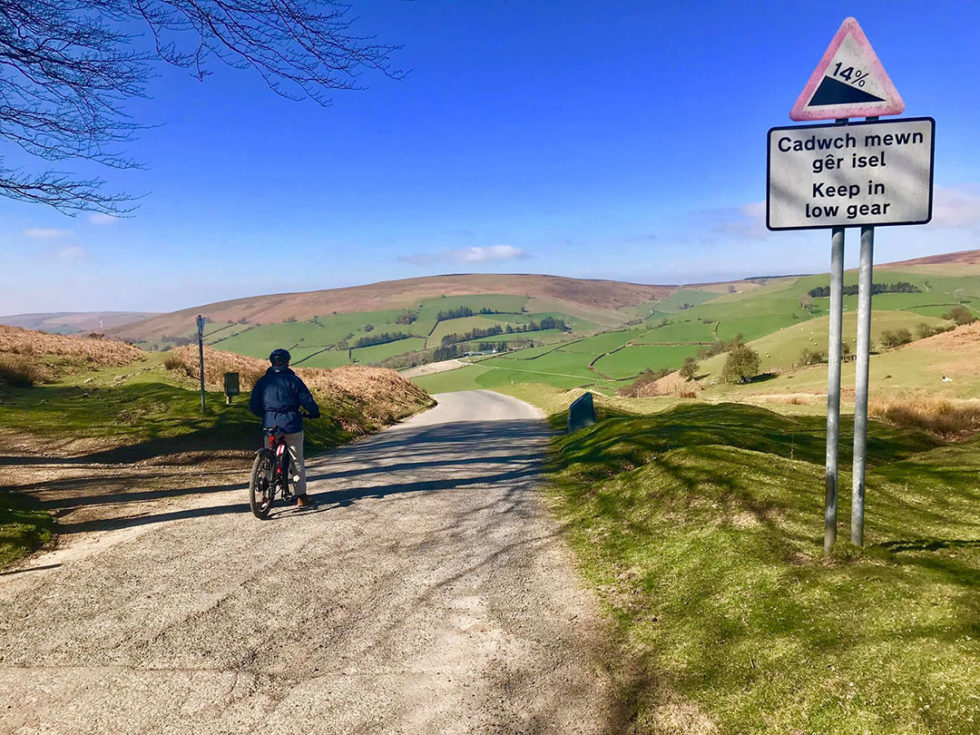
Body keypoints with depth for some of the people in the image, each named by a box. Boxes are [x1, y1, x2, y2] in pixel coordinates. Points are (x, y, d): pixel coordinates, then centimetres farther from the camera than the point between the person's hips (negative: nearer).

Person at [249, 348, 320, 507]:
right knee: (297, 461, 7)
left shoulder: (262, 381, 6)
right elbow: (307, 400, -8)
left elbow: (253, 406, 7)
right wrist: (315, 413, 11)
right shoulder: (293, 379, -4)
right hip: (292, 425, -3)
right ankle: (301, 496, 6)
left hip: (270, 425, 3)